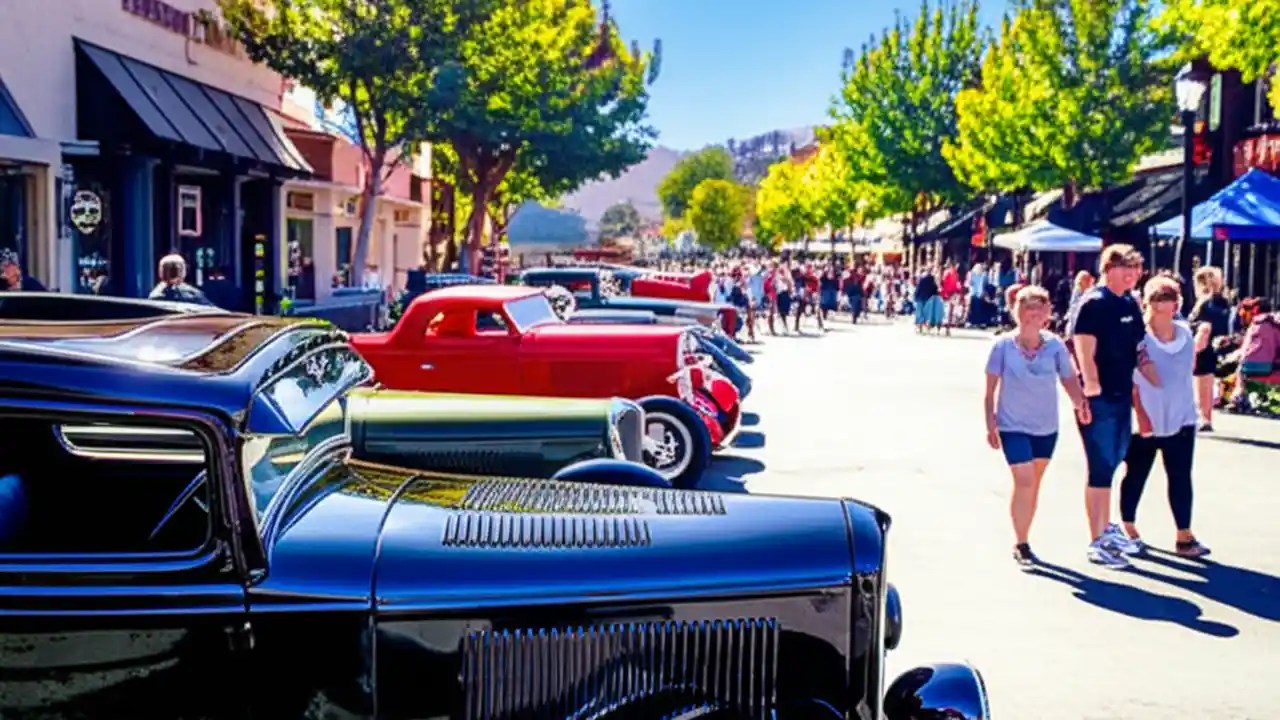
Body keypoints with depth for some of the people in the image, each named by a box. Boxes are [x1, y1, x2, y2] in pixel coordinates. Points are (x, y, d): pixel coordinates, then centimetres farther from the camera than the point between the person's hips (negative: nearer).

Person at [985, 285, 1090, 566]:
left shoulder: (1055, 345, -8)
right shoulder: (1003, 345, -12)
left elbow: (1069, 379, -3)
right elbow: (991, 388, -6)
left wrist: (1081, 402, -23)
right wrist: (990, 425, -6)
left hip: (1046, 427, 3)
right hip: (1013, 425, -3)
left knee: (1034, 483, 14)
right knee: (1024, 481, -13)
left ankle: (1023, 540, 29)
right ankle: (1020, 544, 2)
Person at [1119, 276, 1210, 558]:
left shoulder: (1185, 332, 3)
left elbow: (1187, 369, 17)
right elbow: (1129, 381, -13)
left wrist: (1197, 349, 1)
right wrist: (1140, 414, -17)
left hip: (1181, 418, 4)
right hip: (1145, 421, -4)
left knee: (1180, 477, 6)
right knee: (1136, 476, 9)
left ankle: (1184, 537, 10)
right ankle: (1128, 528, 25)